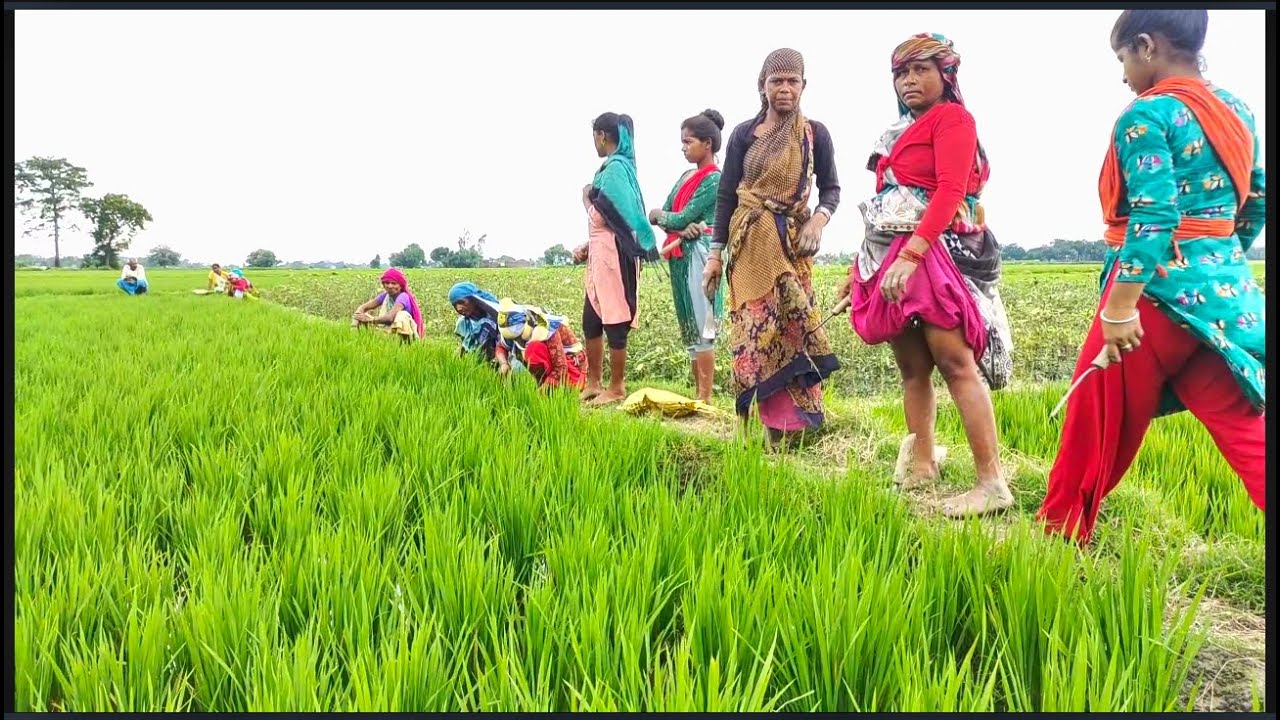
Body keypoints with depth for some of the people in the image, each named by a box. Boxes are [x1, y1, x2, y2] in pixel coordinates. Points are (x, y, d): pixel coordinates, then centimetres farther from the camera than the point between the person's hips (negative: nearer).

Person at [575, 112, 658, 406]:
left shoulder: (614, 167, -12)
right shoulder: (619, 165, 16)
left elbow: (604, 217, -18)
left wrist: (587, 198, -1)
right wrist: (587, 247, 12)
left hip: (613, 254, -10)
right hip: (602, 253, 10)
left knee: (614, 321, -2)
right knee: (591, 321, 14)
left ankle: (617, 388, 6)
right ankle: (594, 384, 23)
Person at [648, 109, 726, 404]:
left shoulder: (714, 179, -7)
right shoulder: (686, 176, 18)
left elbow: (683, 217, -12)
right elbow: (661, 214, 9)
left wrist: (658, 215, 6)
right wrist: (681, 229, -11)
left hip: (699, 253, -9)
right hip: (679, 256, 9)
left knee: (701, 327, -8)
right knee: (689, 328, 10)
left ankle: (705, 399, -5)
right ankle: (699, 394, 16)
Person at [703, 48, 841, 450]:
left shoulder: (815, 134, 5)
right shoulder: (743, 134, 5)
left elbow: (830, 188, 10)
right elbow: (726, 195, 6)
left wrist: (819, 220, -12)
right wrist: (715, 253, 2)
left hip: (792, 244, 0)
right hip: (749, 245, 0)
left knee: (791, 328, -4)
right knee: (755, 331, -3)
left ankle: (790, 424, 2)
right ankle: (772, 427, 3)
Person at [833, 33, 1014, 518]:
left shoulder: (953, 118, -1)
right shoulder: (900, 132, 22)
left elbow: (950, 192, -16)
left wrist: (911, 255, -26)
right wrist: (858, 268, 19)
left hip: (934, 253, -8)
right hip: (889, 256, 8)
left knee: (956, 362, -16)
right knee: (912, 368, 7)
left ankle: (993, 483, -17)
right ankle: (921, 466, 13)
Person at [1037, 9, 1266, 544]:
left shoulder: (1147, 114, -12)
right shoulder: (1235, 111, 12)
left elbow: (1153, 217, -21)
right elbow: (1257, 202, 19)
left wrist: (1119, 308, -22)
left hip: (1161, 287, -7)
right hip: (1226, 287, 7)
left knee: (1099, 415, 9)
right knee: (1243, 424, 9)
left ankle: (1063, 527, 24)